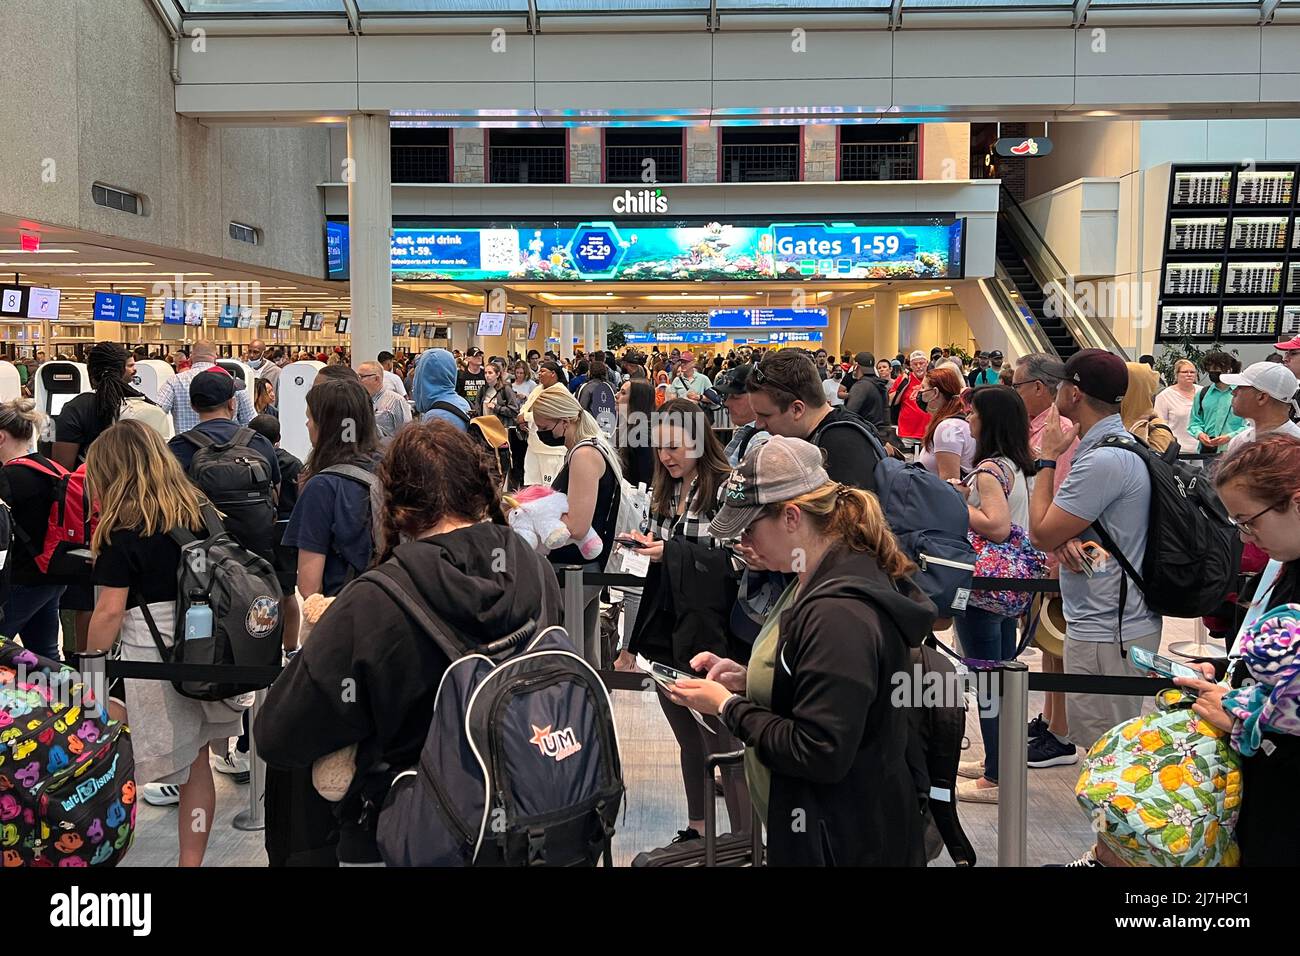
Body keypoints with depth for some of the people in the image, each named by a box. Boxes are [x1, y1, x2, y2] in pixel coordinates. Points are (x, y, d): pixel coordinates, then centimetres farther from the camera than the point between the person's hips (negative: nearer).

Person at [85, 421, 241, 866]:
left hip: (146, 659, -6)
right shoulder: (201, 512, 6)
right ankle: (191, 860, 24)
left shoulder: (124, 529, -11)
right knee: (196, 762, 14)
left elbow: (110, 612, -13)